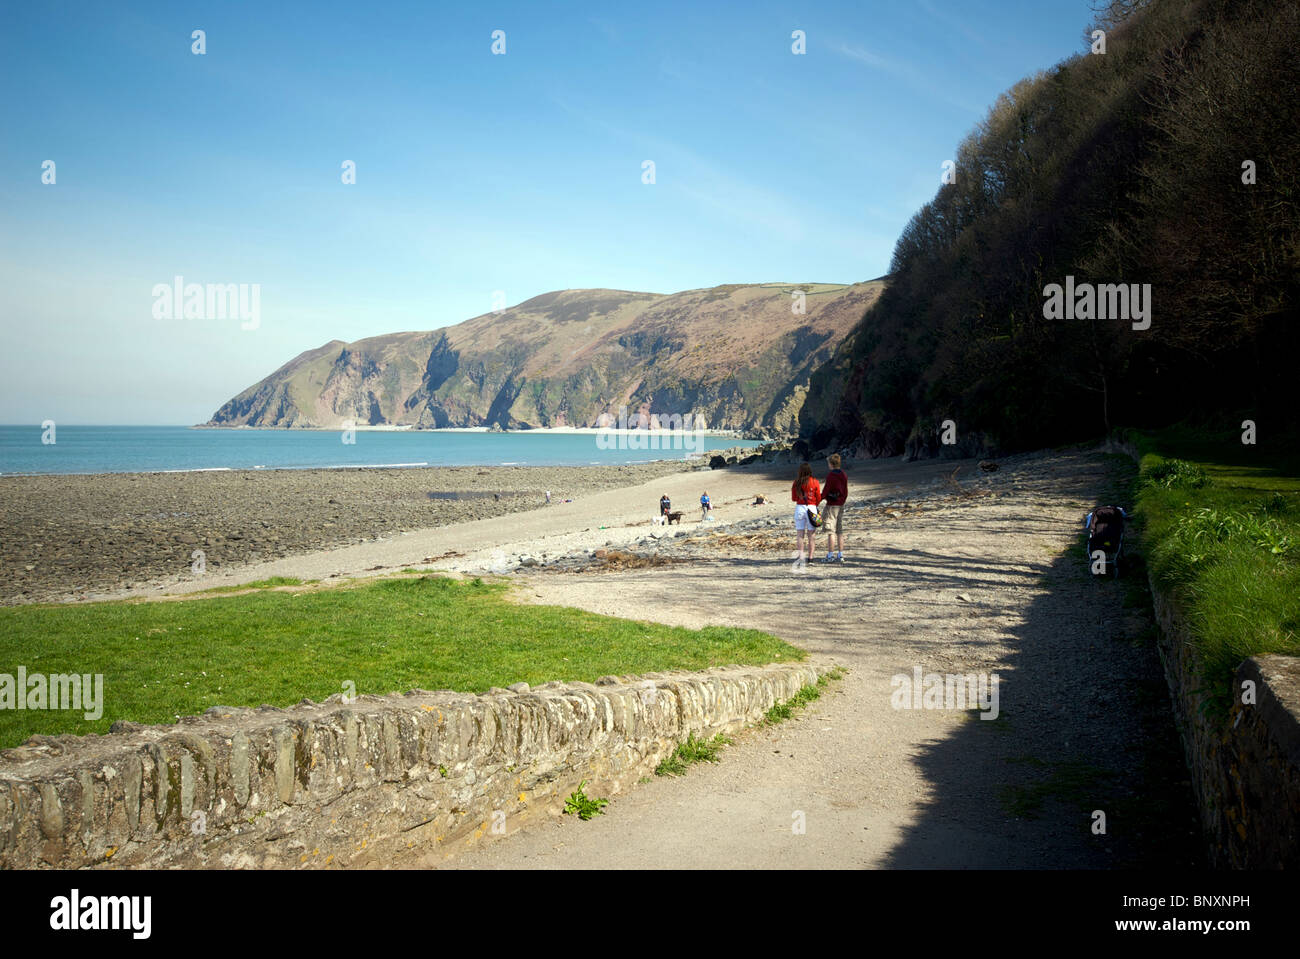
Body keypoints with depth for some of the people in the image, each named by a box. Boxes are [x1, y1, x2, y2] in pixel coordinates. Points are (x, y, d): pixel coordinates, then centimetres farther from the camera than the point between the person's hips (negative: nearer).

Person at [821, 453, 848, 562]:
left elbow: (825, 491, -13)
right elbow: (845, 492, 13)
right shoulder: (843, 475, 8)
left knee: (830, 532, -5)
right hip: (841, 505, 7)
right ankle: (840, 555, 10)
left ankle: (830, 556, -5)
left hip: (831, 505, -7)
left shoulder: (830, 476, -14)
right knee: (840, 531, 10)